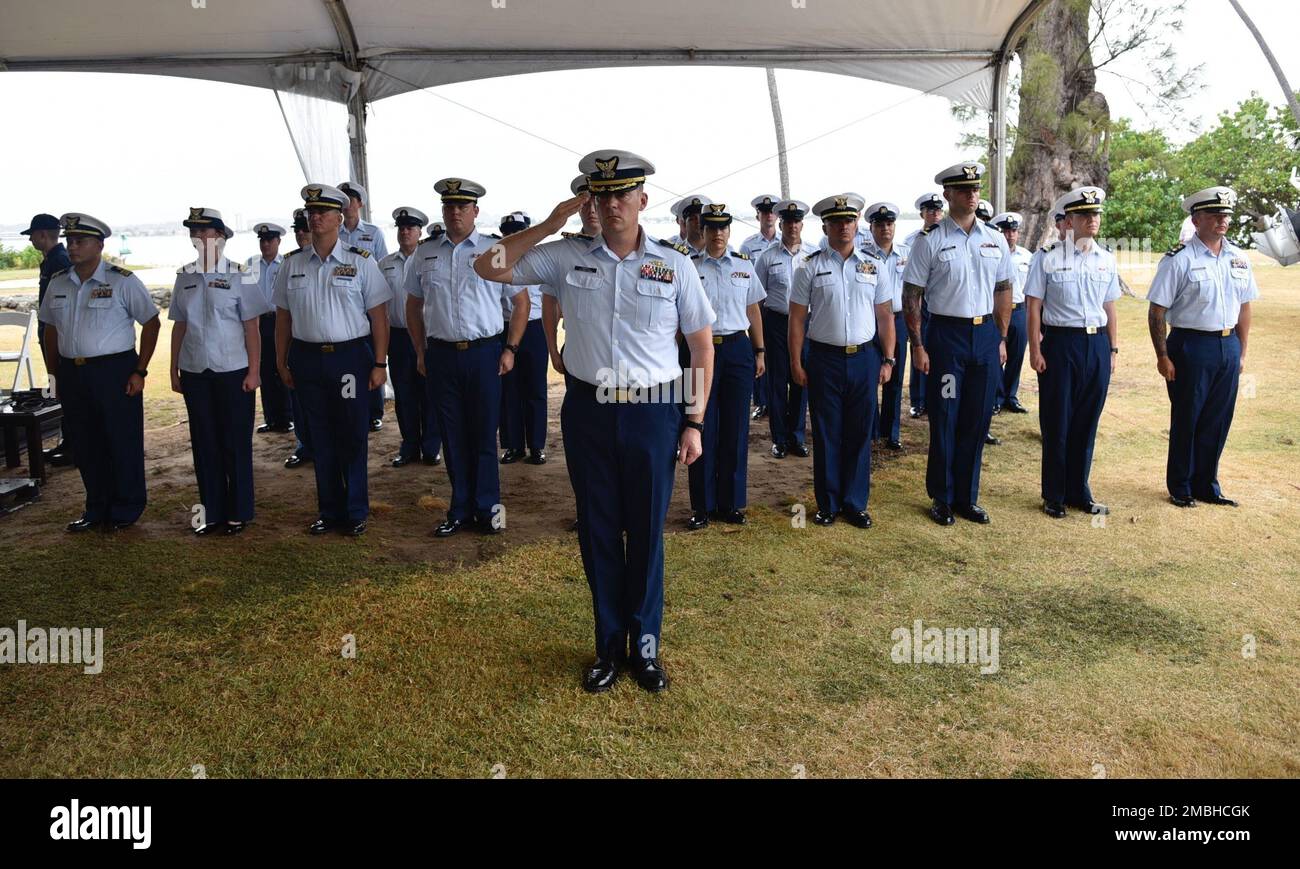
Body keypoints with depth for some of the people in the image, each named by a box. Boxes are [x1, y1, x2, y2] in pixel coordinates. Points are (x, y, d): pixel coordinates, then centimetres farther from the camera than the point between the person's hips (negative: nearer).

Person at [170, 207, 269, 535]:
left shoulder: (239, 275, -4)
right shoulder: (184, 276, 8)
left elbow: (252, 327, -6)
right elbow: (179, 326, 11)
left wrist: (254, 371, -10)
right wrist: (174, 370, 9)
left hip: (233, 372, -4)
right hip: (194, 372, 4)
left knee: (236, 444, 3)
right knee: (203, 443, 9)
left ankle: (237, 512, 14)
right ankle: (212, 511, 19)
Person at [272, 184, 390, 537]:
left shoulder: (360, 262, -1)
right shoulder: (292, 265, 7)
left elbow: (379, 316, -3)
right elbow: (283, 317, 11)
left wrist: (380, 364, -7)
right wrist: (282, 362, 7)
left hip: (350, 356, -3)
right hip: (306, 358, 3)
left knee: (352, 438, 2)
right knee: (320, 439, 10)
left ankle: (356, 513, 15)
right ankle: (329, 511, 22)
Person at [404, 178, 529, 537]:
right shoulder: (425, 253, 9)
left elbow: (521, 302, 4)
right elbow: (414, 306, 17)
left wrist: (510, 350, -3)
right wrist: (421, 352, 10)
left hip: (484, 353, -2)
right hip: (440, 355, 3)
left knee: (484, 435, 3)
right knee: (452, 436, 9)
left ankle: (488, 508, 17)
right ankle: (460, 510, 21)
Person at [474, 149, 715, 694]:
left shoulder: (674, 266, -1)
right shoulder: (566, 257, 2)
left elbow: (702, 347, 3)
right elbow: (488, 268, 2)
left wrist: (694, 423, -2)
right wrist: (548, 226, -6)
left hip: (653, 411, -1)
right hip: (587, 410, 2)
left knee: (646, 532, 9)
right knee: (598, 532, 10)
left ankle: (644, 645, 25)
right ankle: (609, 646, 26)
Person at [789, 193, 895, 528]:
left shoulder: (873, 264, 6)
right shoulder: (810, 267, -1)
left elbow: (885, 315, 8)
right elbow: (797, 318, -1)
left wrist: (888, 360, 3)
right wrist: (796, 364, -4)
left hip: (865, 359, 2)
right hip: (825, 359, -2)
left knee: (859, 434, 8)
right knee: (826, 435, 6)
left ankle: (855, 503, 21)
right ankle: (827, 504, 20)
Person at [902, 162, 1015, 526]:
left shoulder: (995, 239, 8)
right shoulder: (930, 240, -5)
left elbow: (1004, 291, 14)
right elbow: (911, 296, -6)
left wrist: (1001, 339, 9)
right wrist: (918, 345, -9)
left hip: (986, 335, 4)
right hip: (946, 335, -4)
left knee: (978, 421, 9)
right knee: (944, 421, 4)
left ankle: (967, 497, 22)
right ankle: (942, 499, 19)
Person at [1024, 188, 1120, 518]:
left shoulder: (1107, 260, 10)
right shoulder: (1049, 258, -4)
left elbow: (1110, 308, 15)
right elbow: (1034, 306, -5)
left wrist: (1113, 349, 12)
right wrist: (1035, 350, -10)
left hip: (1097, 345, 4)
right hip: (1060, 344, -4)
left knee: (1087, 423, 10)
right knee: (1057, 423, 3)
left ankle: (1079, 492, 24)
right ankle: (1054, 496, 17)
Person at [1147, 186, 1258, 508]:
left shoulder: (1239, 258, 8)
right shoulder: (1179, 259, -10)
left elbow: (1244, 308, 15)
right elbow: (1157, 311, -10)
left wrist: (1241, 352, 12)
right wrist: (1163, 357, -12)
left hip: (1228, 347, 5)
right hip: (1191, 346, -5)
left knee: (1218, 421, 11)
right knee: (1186, 421, 5)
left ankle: (1207, 485, 25)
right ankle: (1180, 488, 20)